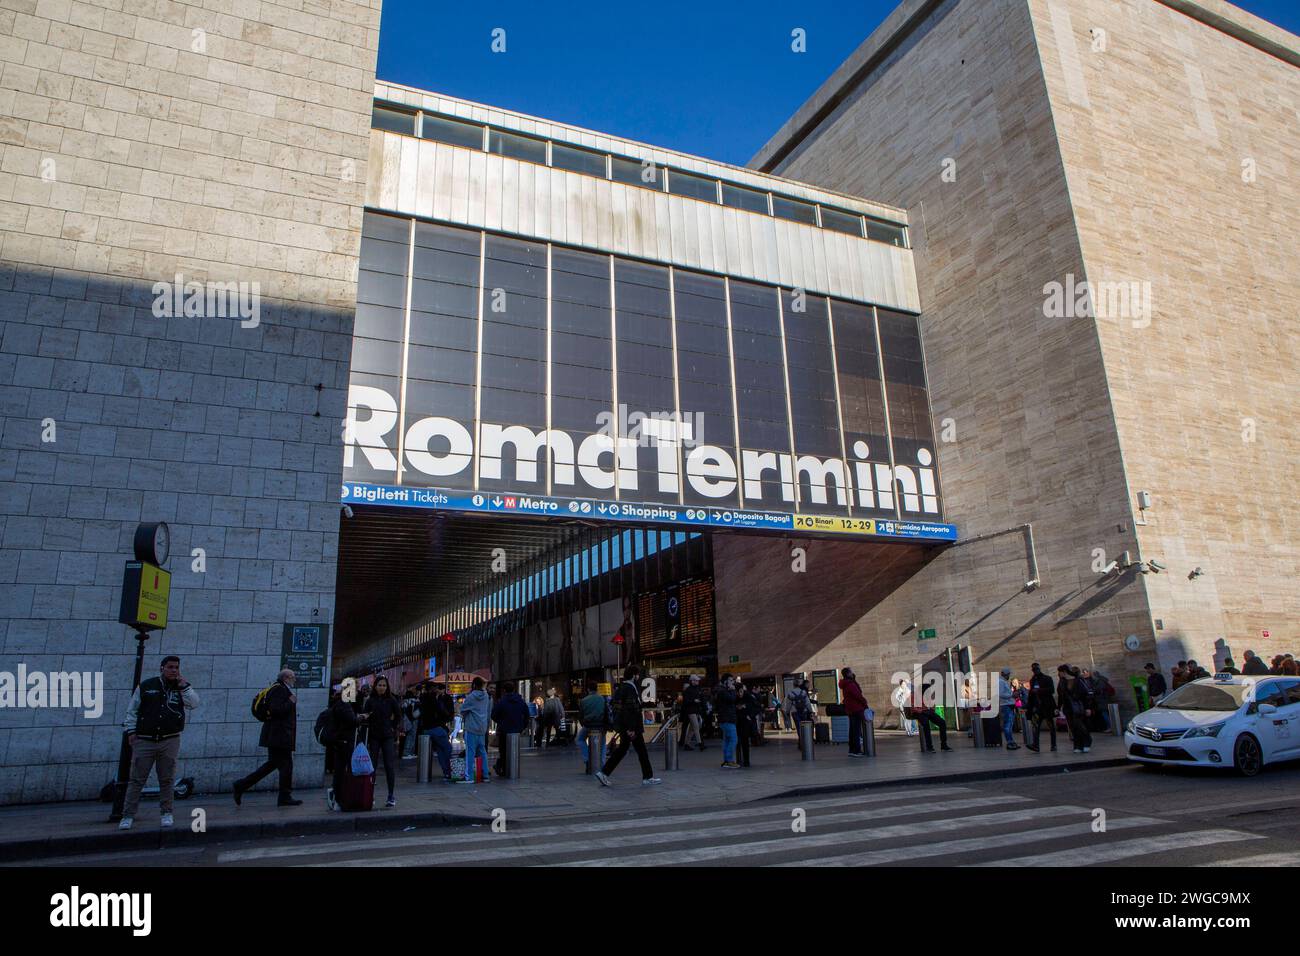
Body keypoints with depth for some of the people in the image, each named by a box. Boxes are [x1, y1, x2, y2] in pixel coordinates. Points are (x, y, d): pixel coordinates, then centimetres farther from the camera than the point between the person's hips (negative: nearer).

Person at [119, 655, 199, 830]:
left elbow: (194, 704, -7)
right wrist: (131, 731, 1)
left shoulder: (182, 687, 8)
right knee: (137, 779, 0)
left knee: (167, 779, 4)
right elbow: (132, 710, 9)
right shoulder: (145, 686, 5)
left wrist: (182, 685, -11)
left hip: (170, 742, 1)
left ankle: (166, 814, 13)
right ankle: (128, 816, 8)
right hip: (144, 741, 0)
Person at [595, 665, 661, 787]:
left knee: (621, 750, 13)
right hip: (631, 726, -9)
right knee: (642, 751, 3)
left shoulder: (620, 688, 12)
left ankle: (604, 773, 8)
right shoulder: (631, 688, -18)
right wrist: (631, 729, -24)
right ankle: (648, 778, 11)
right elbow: (630, 710, -24)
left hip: (622, 726, 9)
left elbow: (612, 704, 19)